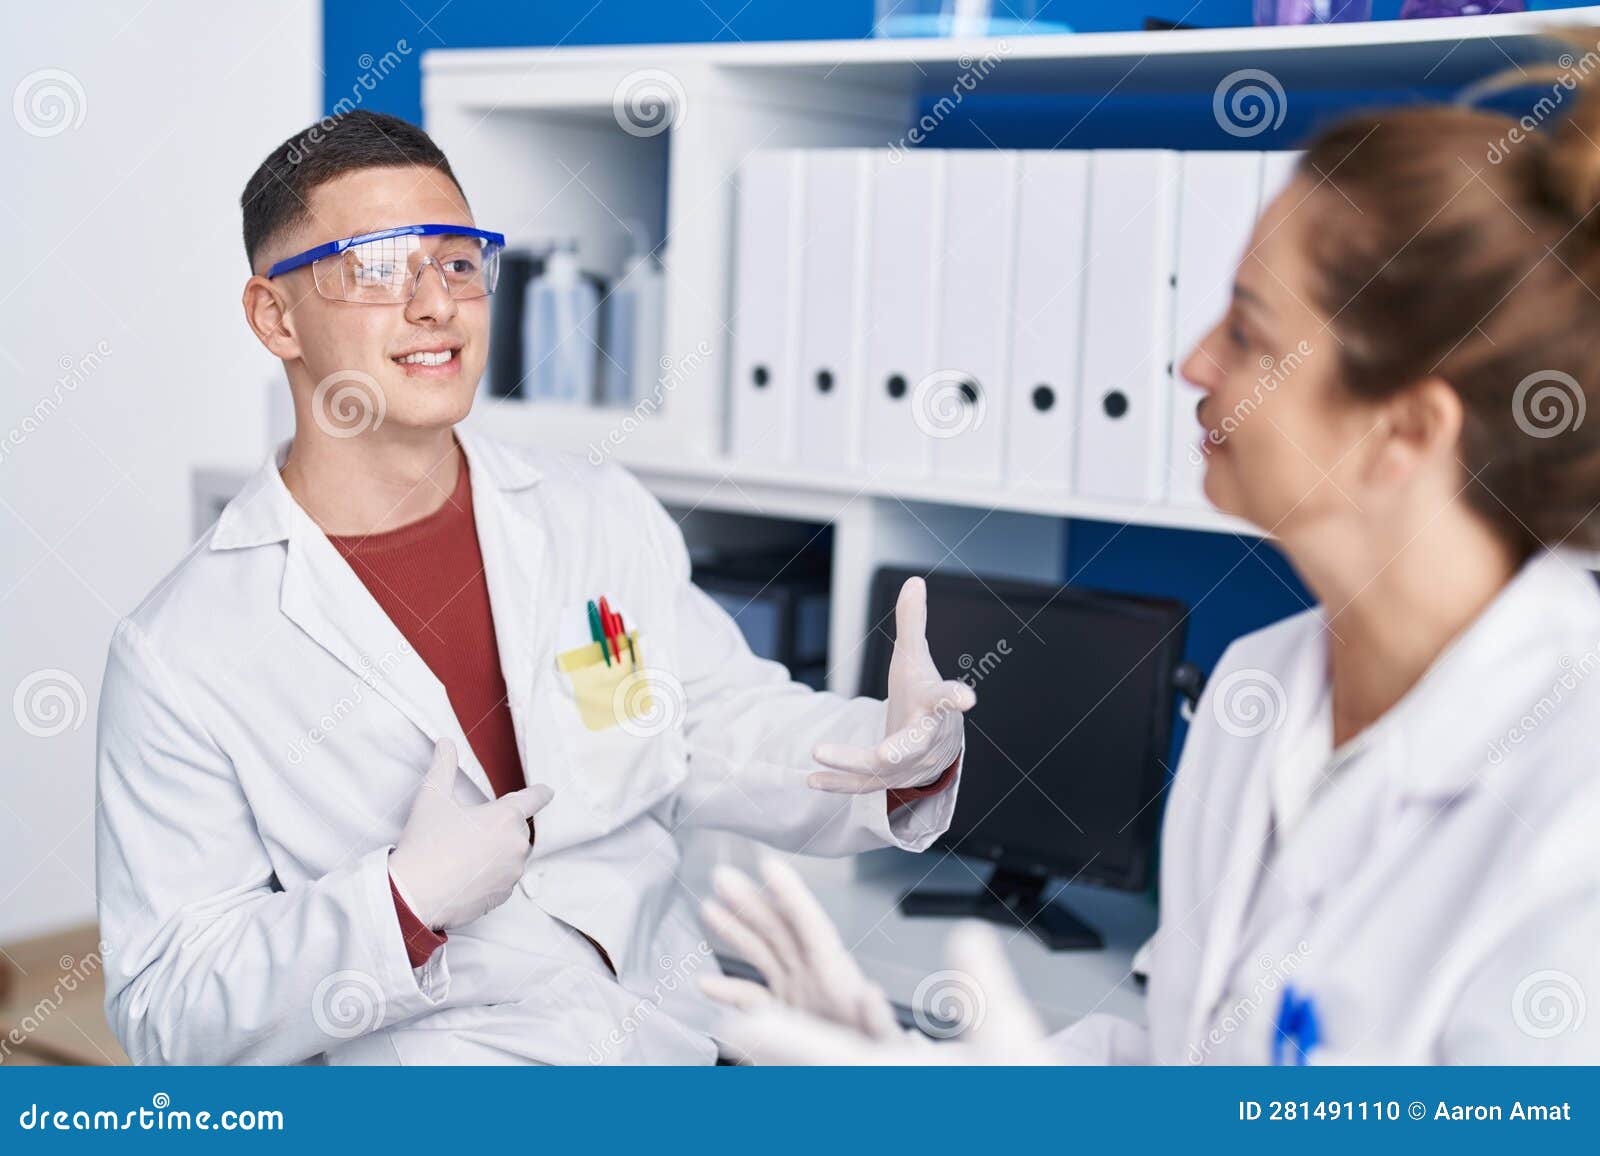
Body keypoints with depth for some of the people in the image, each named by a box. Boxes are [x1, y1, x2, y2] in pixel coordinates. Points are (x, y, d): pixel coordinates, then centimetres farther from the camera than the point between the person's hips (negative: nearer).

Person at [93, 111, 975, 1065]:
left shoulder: (607, 517, 8)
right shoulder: (179, 653, -6)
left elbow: (731, 729, 13)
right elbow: (167, 1011, -6)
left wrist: (902, 750, -6)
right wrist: (407, 900, -20)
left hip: (688, 1041, 3)